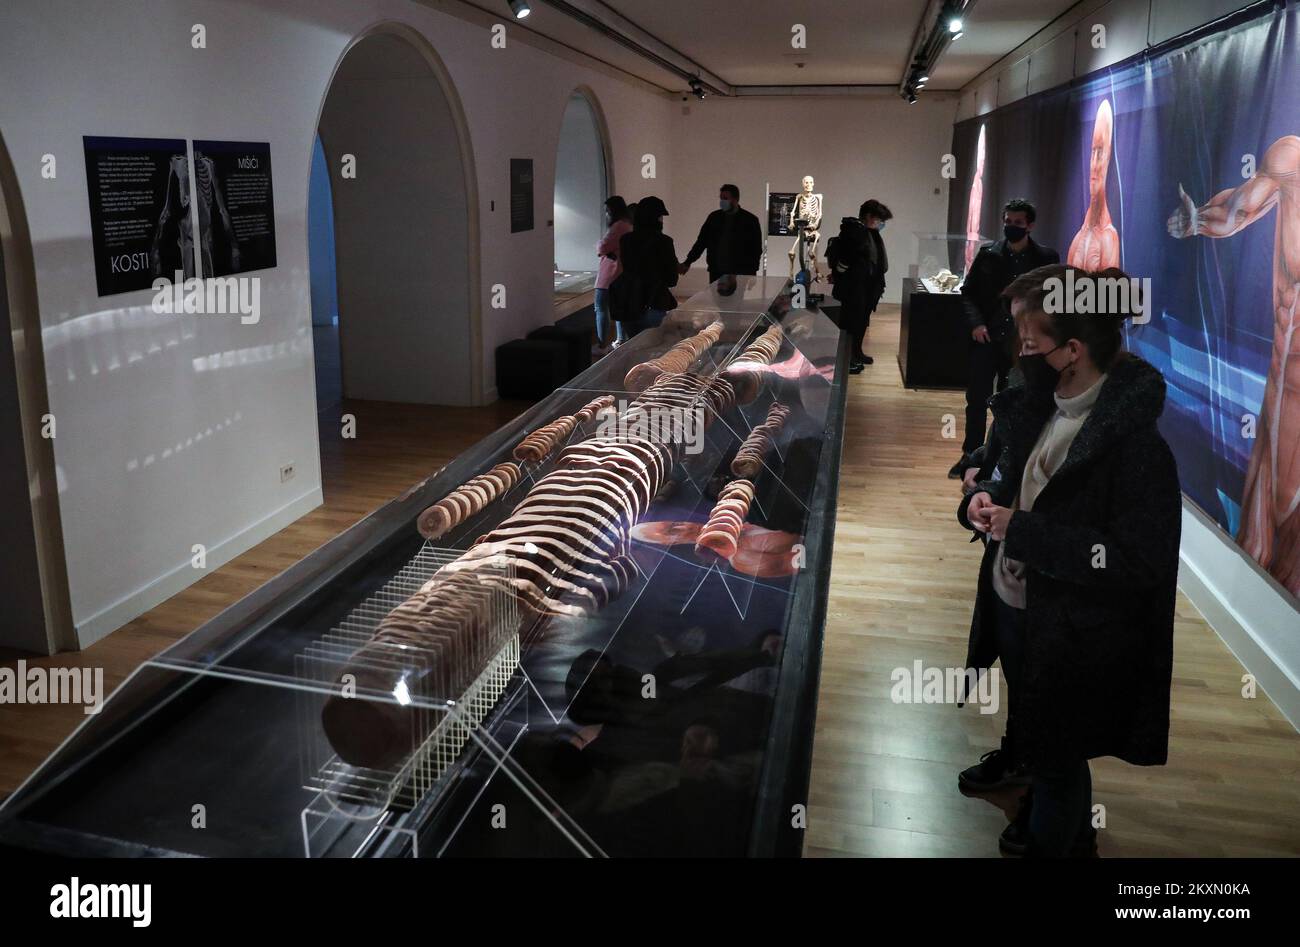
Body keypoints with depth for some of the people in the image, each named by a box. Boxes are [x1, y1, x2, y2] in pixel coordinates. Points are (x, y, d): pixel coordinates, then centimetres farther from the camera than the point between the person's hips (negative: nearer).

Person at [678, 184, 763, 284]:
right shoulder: (714, 217, 9)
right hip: (716, 273, 3)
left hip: (741, 275, -3)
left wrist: (751, 273, -7)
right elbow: (701, 242, 12)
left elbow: (756, 249, 2)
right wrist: (687, 263, 4)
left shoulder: (750, 220, 1)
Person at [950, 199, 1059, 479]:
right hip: (986, 338, 1)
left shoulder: (1046, 258, 0)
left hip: (1022, 342, 0)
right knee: (977, 399, 1)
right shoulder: (988, 254, 3)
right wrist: (976, 323, -9)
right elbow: (968, 292, 6)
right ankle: (970, 455, 12)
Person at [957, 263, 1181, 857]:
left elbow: (1136, 562, -29)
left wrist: (1022, 532, -28)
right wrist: (987, 497, -10)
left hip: (1072, 633, -7)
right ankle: (1016, 758, 64)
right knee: (1023, 702, 33)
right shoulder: (1040, 407, -5)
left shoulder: (1135, 445, -29)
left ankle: (1055, 842, 43)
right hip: (1012, 602, 7)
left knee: (1057, 749, 15)